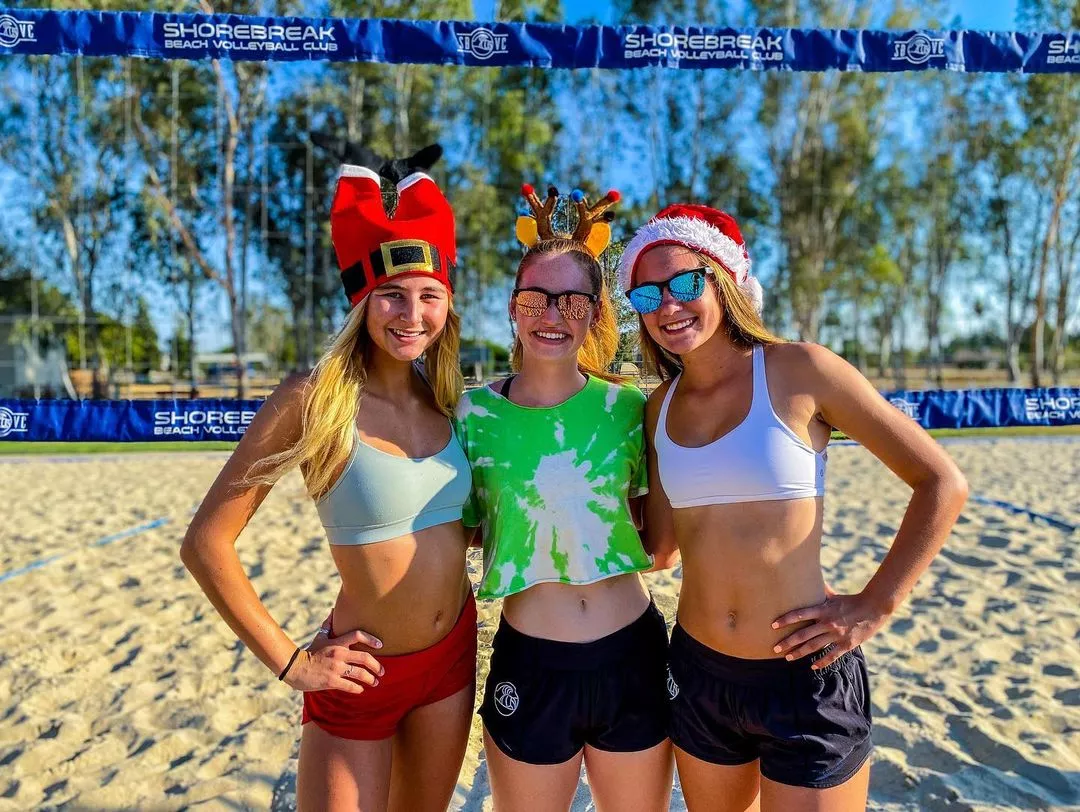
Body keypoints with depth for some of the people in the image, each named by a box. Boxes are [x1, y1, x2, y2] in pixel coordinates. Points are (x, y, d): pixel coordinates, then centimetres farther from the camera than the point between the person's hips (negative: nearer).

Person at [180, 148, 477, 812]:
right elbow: (207, 543, -15)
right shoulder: (311, 402, -17)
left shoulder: (444, 400, -2)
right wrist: (289, 661, -12)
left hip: (454, 656, 6)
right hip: (365, 676, -5)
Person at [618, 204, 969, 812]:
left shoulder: (798, 370, -11)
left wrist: (873, 608, -10)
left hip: (806, 677, -4)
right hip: (699, 672, 5)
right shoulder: (661, 406, 3)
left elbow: (943, 482, -7)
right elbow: (659, 540, 6)